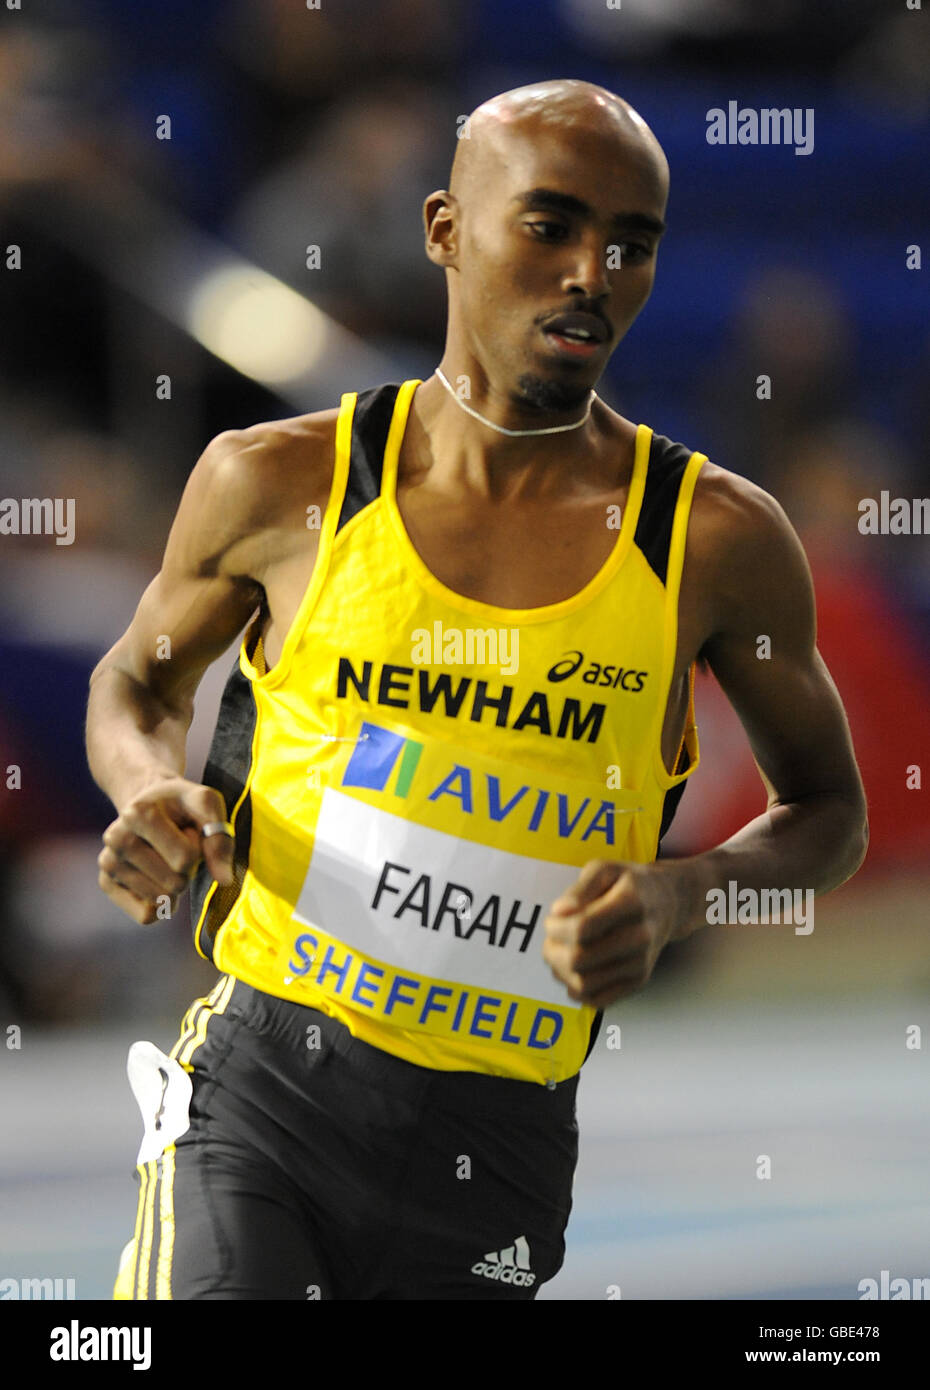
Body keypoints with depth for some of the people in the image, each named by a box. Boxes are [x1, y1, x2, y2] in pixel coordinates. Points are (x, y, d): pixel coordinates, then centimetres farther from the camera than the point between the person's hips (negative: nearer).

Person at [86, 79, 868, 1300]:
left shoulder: (715, 543, 0)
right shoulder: (279, 484, 1)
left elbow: (828, 811, 12)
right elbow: (136, 682, 19)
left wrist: (680, 897, -8)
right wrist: (152, 790, -5)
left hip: (496, 1151, 2)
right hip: (260, 1095, -1)